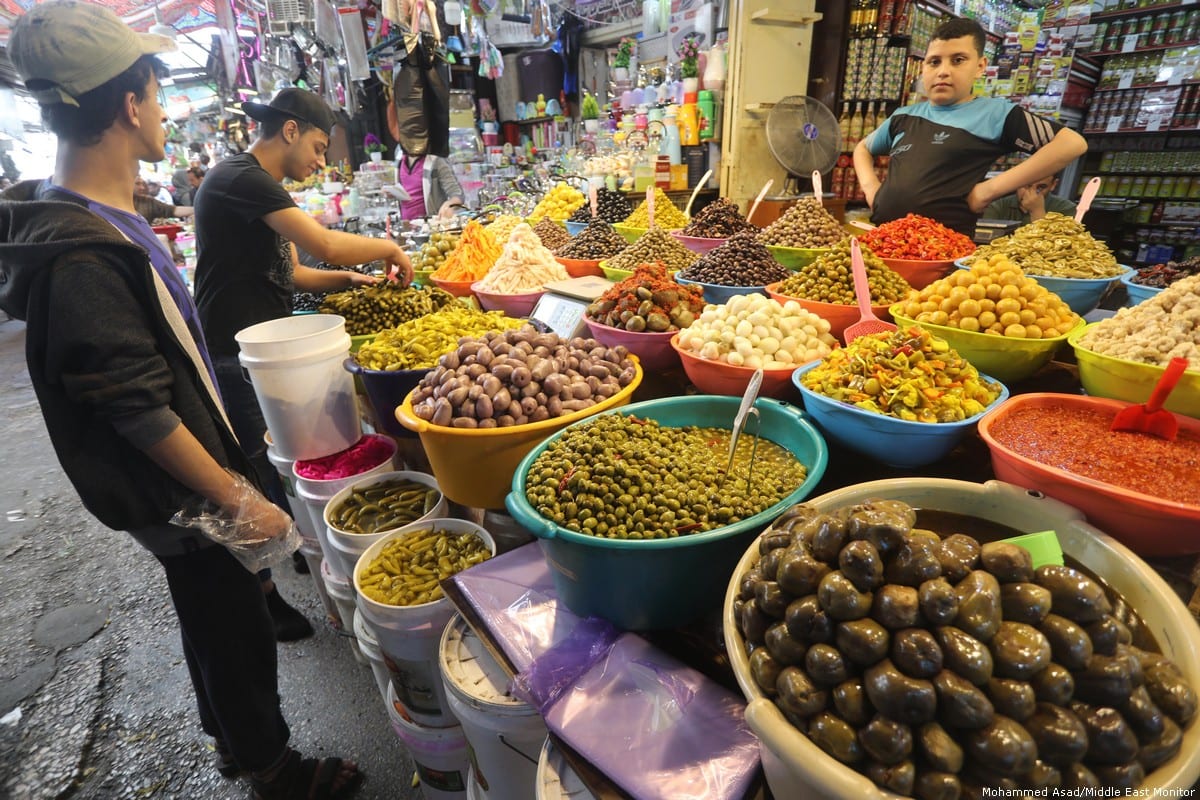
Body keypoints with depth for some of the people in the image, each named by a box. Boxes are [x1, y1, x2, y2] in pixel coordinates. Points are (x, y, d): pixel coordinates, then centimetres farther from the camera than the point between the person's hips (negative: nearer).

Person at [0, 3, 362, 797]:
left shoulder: (103, 219, 4)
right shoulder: (80, 256, -26)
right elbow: (136, 410, -25)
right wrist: (236, 498, -19)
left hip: (193, 461, 9)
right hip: (177, 490, -9)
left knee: (216, 610, 24)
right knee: (237, 627, 9)